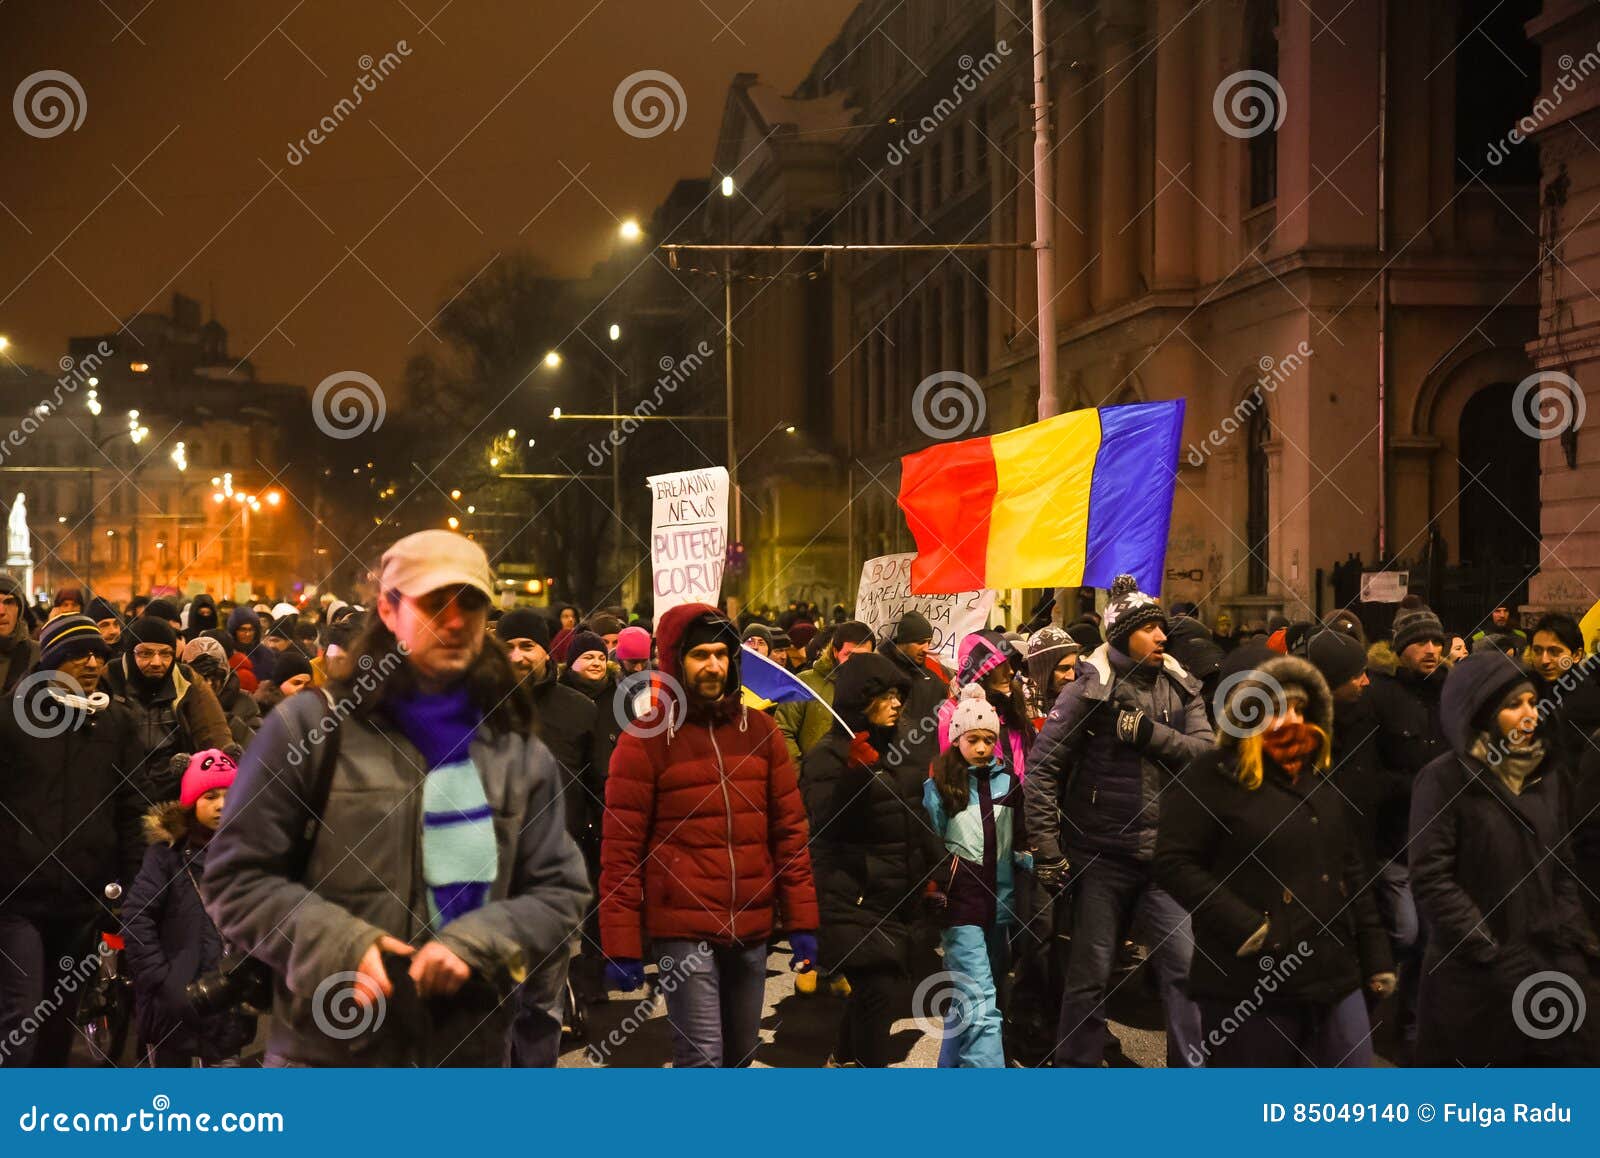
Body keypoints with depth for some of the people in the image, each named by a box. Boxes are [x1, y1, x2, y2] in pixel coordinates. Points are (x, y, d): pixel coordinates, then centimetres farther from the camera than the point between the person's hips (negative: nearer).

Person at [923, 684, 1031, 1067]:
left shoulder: (1009, 783, 10)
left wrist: (1040, 862, -1)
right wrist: (938, 881, -12)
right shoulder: (939, 786, 0)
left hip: (1001, 901, 5)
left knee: (968, 998, 15)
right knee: (981, 1004, -14)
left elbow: (1019, 842, 17)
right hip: (960, 903, -5)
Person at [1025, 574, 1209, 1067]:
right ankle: (1076, 1063, 20)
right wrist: (1047, 848, -10)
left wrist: (1152, 734, -19)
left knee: (1186, 964, -3)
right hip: (1102, 854, -3)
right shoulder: (1090, 691, -7)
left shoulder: (1180, 689, 6)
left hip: (1166, 854, 3)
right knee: (1090, 975, 6)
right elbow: (1041, 768, -8)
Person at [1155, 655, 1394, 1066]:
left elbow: (1352, 872, 20)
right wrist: (1244, 926, -19)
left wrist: (1376, 956, 15)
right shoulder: (1215, 776, -7)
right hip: (1250, 985, -6)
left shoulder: (1320, 778, 15)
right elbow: (1172, 863, -13)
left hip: (1334, 977, 6)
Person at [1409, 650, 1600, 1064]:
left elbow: (1561, 868, 14)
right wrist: (1491, 955, -15)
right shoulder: (1444, 780, -8)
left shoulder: (1546, 772, 10)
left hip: (1550, 964, 5)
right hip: (1473, 977, -5)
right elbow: (1431, 880, -13)